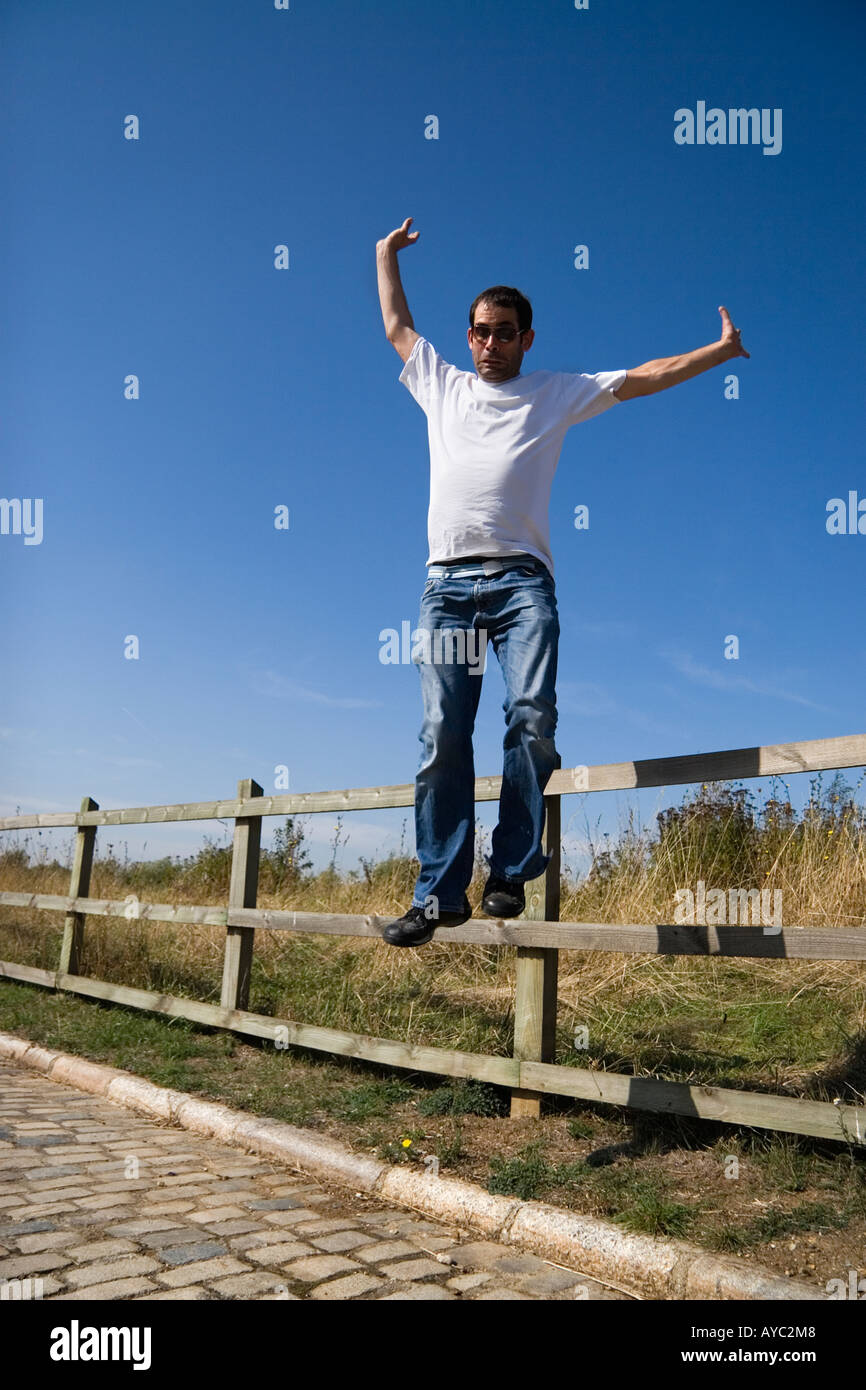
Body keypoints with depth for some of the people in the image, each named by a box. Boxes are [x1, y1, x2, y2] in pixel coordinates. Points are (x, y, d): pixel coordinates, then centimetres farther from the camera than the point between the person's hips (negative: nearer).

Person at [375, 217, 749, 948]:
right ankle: (441, 892, -6)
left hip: (521, 579, -1)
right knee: (443, 735, -8)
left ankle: (511, 872, -6)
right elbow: (397, 326, 38)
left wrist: (722, 349, 17)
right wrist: (387, 253, 47)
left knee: (533, 715, -19)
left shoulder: (557, 393, 20)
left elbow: (643, 377, 19)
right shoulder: (441, 385, 25)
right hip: (449, 580, 2)